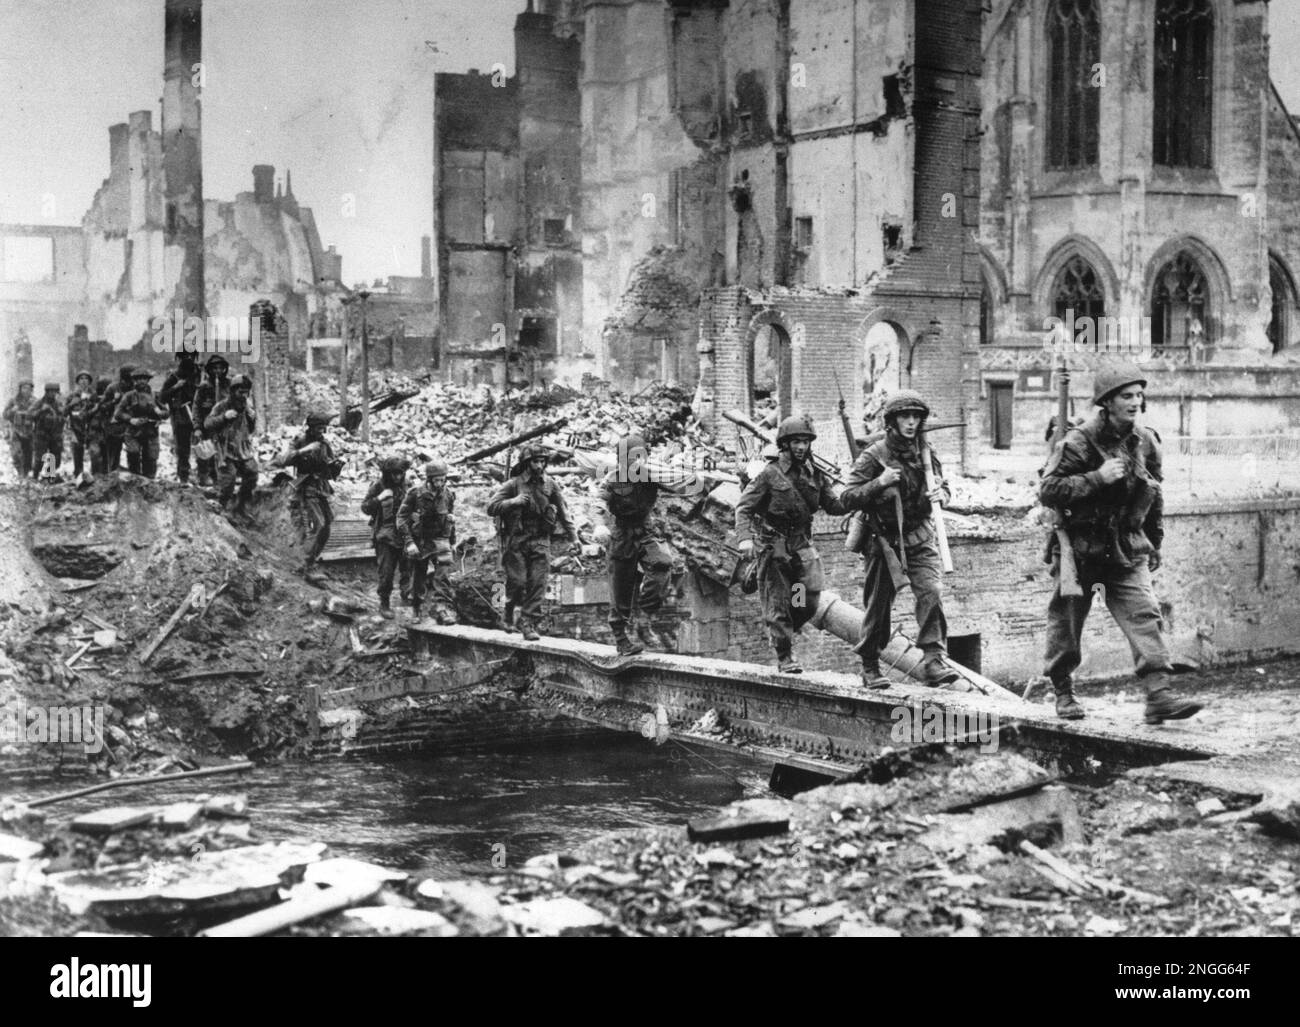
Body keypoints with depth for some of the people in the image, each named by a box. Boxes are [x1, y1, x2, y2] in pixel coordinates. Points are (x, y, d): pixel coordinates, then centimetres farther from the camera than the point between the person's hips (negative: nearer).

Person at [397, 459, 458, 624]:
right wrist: (409, 542, -16)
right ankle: (414, 609, 30)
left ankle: (443, 608, -23)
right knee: (418, 578, 10)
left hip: (440, 540, 1)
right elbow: (402, 517, -9)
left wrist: (452, 542, 19)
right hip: (419, 541, -1)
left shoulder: (448, 495, 1)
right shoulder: (416, 494, -10)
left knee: (443, 575, -18)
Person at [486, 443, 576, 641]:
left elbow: (562, 511, 16)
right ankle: (510, 608, 25)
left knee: (538, 583, -6)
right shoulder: (513, 484, -4)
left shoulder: (550, 485, 6)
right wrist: (513, 502, -21)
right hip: (516, 540, -3)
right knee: (517, 582, -4)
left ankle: (528, 622, -1)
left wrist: (573, 536, 14)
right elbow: (491, 508, -7)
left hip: (540, 541, 3)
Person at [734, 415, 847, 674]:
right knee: (778, 604, -2)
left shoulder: (815, 476, 8)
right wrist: (745, 537, -19)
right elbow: (744, 508, -6)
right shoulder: (770, 474, -6)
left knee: (811, 599, -7)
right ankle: (785, 657, 7)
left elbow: (833, 505, 12)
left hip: (802, 545, 4)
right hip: (774, 545, -4)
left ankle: (781, 631, 19)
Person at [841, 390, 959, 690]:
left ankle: (934, 659, -16)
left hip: (919, 539, 3)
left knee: (932, 592, -17)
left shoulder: (926, 454, 5)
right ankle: (870, 667, 20)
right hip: (884, 540, -2)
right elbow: (849, 498, -11)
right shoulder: (874, 456, -7)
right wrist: (879, 483, -26)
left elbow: (943, 487, 18)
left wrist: (940, 494, -6)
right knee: (878, 604, 5)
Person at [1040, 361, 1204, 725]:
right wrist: (1097, 478, -26)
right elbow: (1047, 491, -19)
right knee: (1066, 622, 7)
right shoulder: (1079, 442, -15)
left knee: (1144, 616, -10)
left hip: (1127, 549, 4)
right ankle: (1063, 692, 25)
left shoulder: (1146, 442, 3)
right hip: (1081, 548, -4)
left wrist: (1154, 543, 20)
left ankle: (1159, 695, -16)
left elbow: (1155, 497, 16)